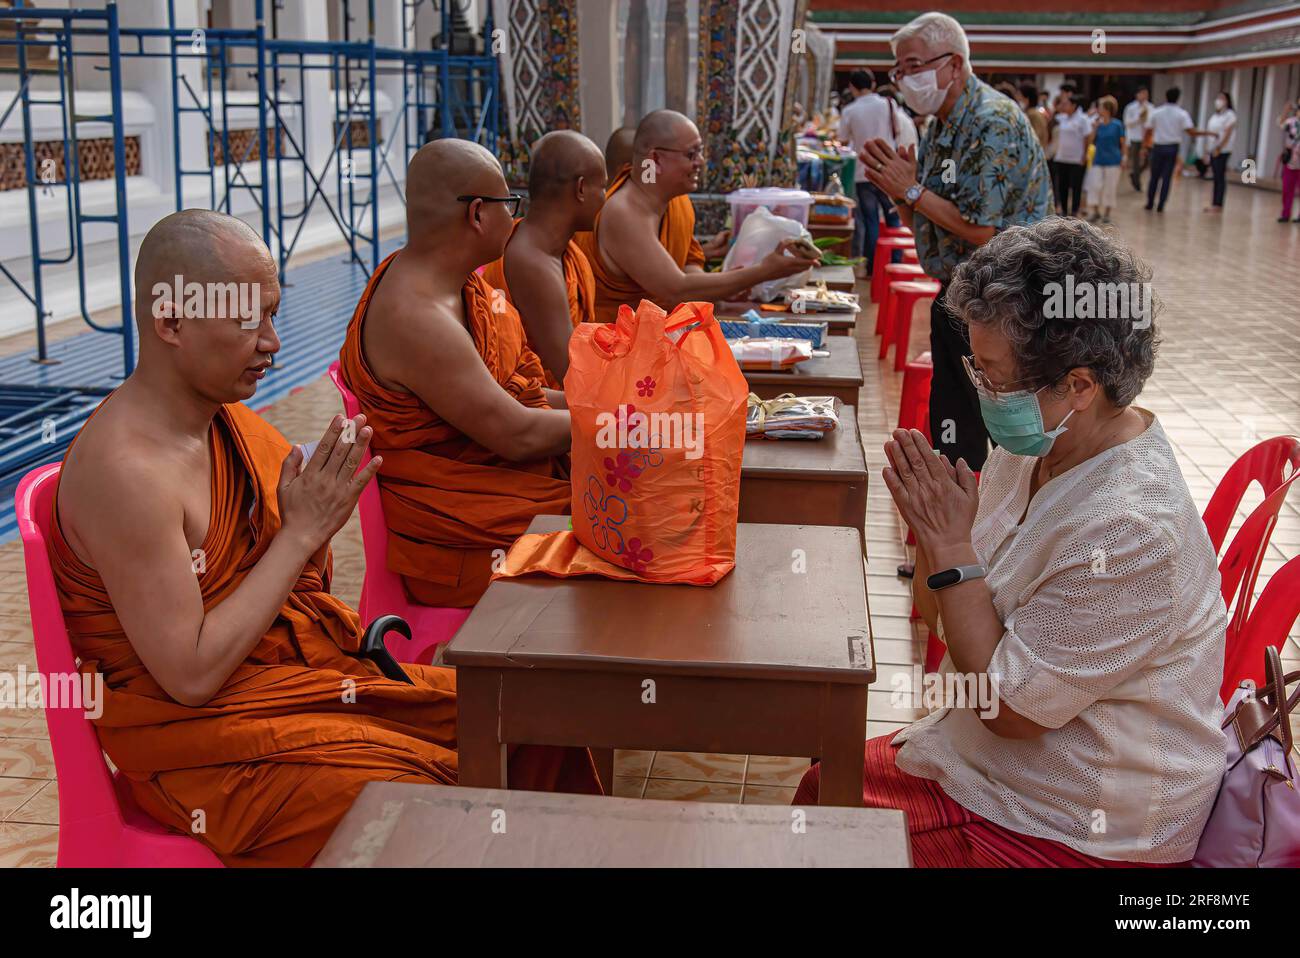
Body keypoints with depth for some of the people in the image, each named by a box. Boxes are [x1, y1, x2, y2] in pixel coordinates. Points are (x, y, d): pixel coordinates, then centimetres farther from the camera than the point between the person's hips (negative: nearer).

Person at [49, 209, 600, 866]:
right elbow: (192, 676, -24)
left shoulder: (225, 415, 4)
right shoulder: (125, 470, -23)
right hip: (202, 738, -8)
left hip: (309, 666, 8)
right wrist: (303, 532, -21)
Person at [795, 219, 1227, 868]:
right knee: (822, 782, 8)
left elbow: (1010, 706, -24)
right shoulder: (1035, 445, -4)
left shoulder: (1130, 533, -31)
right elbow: (938, 612, 4)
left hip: (1078, 831, -8)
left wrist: (953, 547, -24)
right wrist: (935, 527, -16)